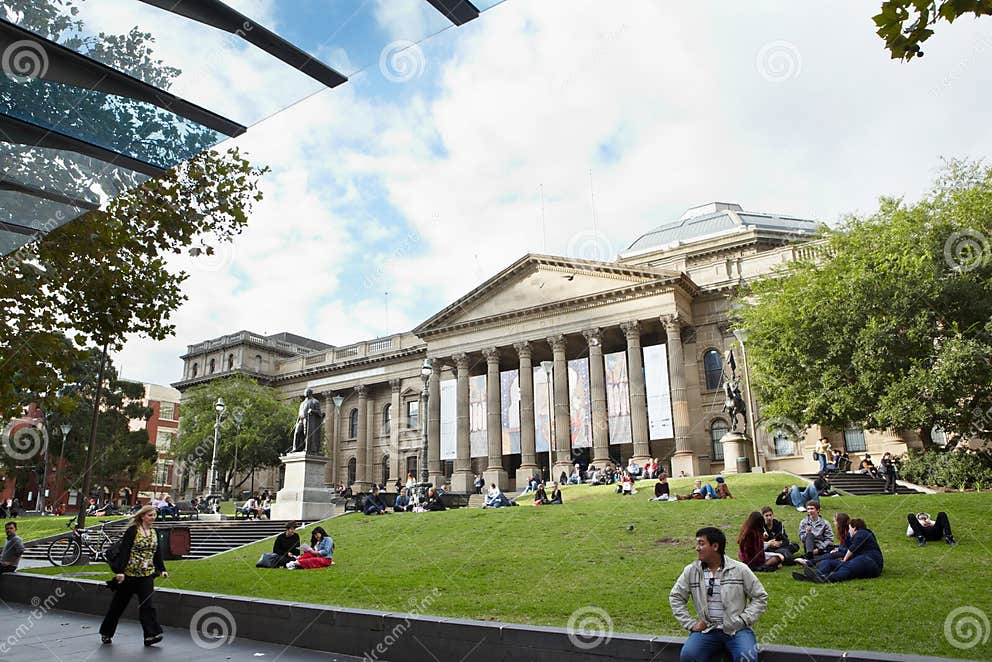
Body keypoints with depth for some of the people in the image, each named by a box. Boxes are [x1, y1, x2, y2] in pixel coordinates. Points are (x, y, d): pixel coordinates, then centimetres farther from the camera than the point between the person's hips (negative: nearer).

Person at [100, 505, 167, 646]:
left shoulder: (154, 533, 9)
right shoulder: (132, 531, -10)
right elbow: (124, 551, -14)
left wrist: (162, 570, 9)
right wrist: (120, 571, -20)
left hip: (146, 575, 4)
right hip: (129, 574, -4)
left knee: (146, 604, -6)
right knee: (118, 604, 11)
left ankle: (151, 634, -11)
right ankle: (106, 633, 30)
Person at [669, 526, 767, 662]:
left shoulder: (740, 569, -2)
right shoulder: (691, 571, 2)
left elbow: (760, 597, 4)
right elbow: (675, 597, 11)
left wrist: (743, 620, -7)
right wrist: (691, 623, 1)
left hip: (737, 630, -1)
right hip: (706, 630, 1)